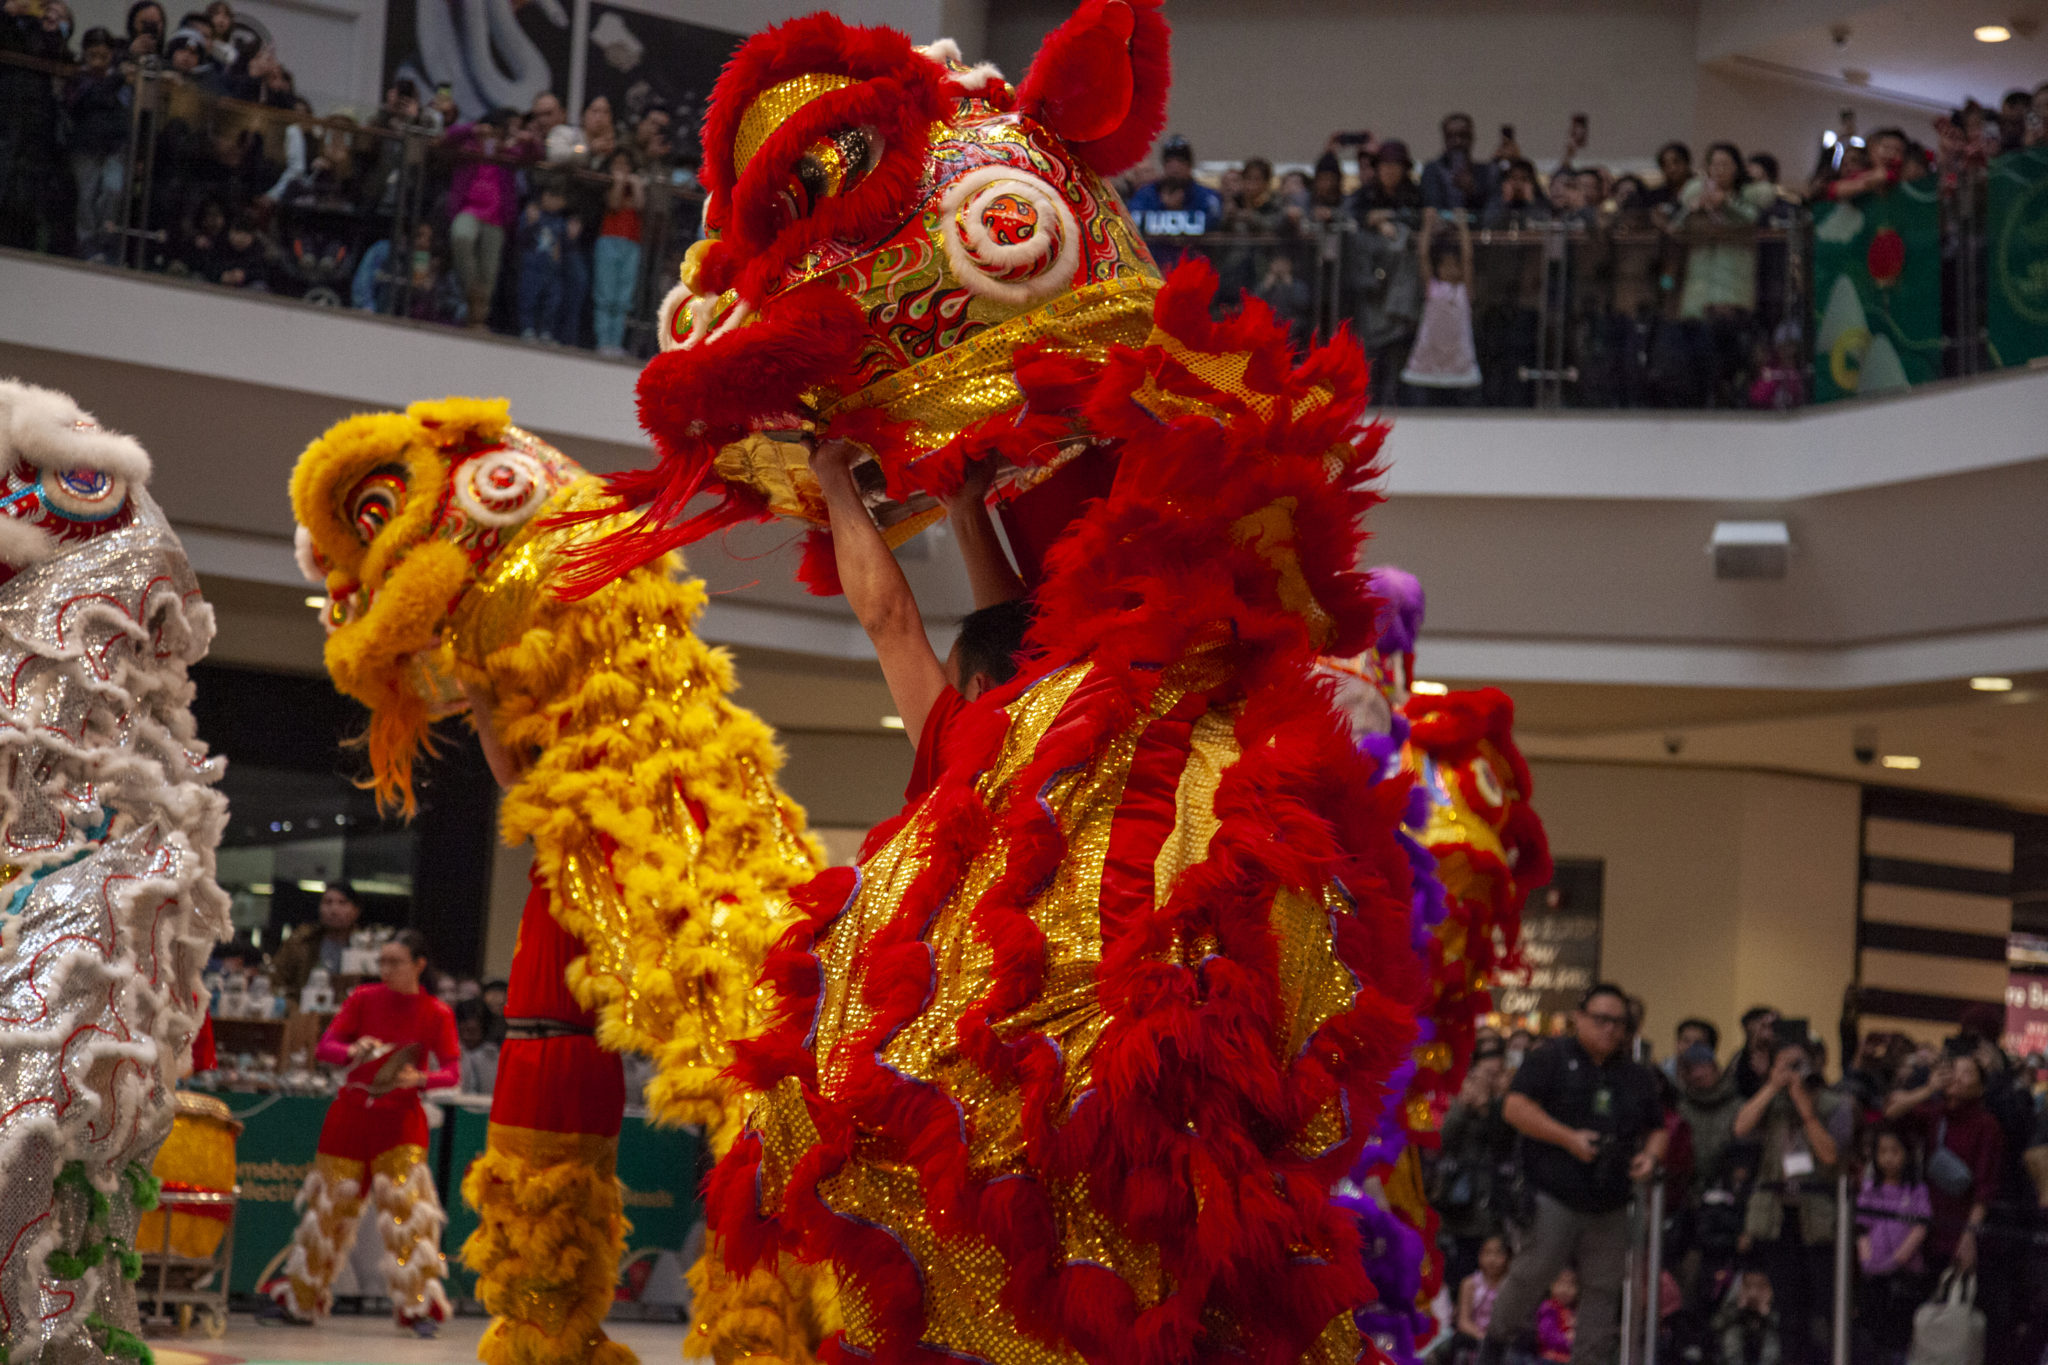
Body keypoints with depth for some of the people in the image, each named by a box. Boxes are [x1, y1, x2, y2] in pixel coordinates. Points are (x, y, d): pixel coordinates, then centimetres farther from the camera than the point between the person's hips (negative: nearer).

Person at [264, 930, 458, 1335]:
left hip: (400, 1121, -2)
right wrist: (352, 1052, -22)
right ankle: (298, 1300, 19)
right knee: (329, 1207, 7)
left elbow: (452, 1071, -6)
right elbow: (324, 1047, -1)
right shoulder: (363, 998, 1)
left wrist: (420, 1078, -25)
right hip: (350, 1114, 2)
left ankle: (419, 1307, -4)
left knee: (406, 1208, -10)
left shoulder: (437, 1014, -3)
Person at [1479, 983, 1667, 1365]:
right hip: (1553, 1198, -5)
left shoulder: (1636, 1076, 18)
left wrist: (1651, 1154, 1)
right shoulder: (1551, 1059, 0)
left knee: (1603, 1290, 3)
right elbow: (1515, 1107, -10)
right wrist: (1568, 1138, -16)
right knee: (1530, 1276, -8)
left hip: (1609, 1205, 5)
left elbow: (1657, 1129, 25)